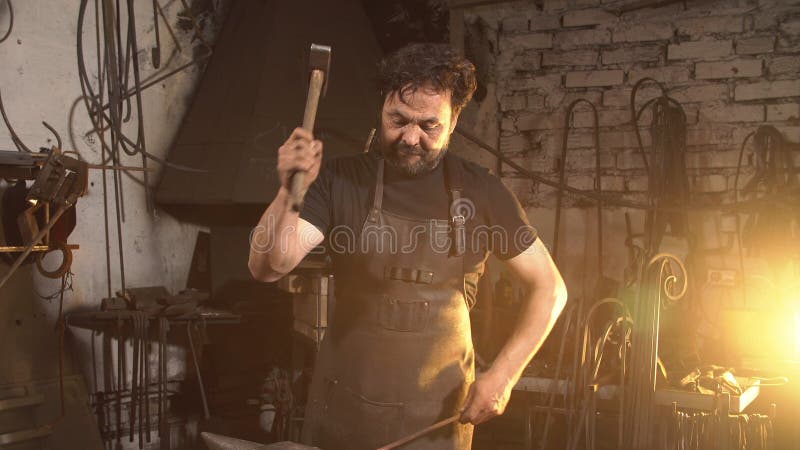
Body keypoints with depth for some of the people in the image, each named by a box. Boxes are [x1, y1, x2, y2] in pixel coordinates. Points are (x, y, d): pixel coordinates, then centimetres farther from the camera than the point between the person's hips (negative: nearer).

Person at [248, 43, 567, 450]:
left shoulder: (481, 192, -5)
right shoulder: (340, 180, -8)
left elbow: (549, 287, 1)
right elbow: (267, 268, -17)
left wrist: (504, 374, -9)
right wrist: (289, 194, -35)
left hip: (439, 415, 0)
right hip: (344, 412, 0)